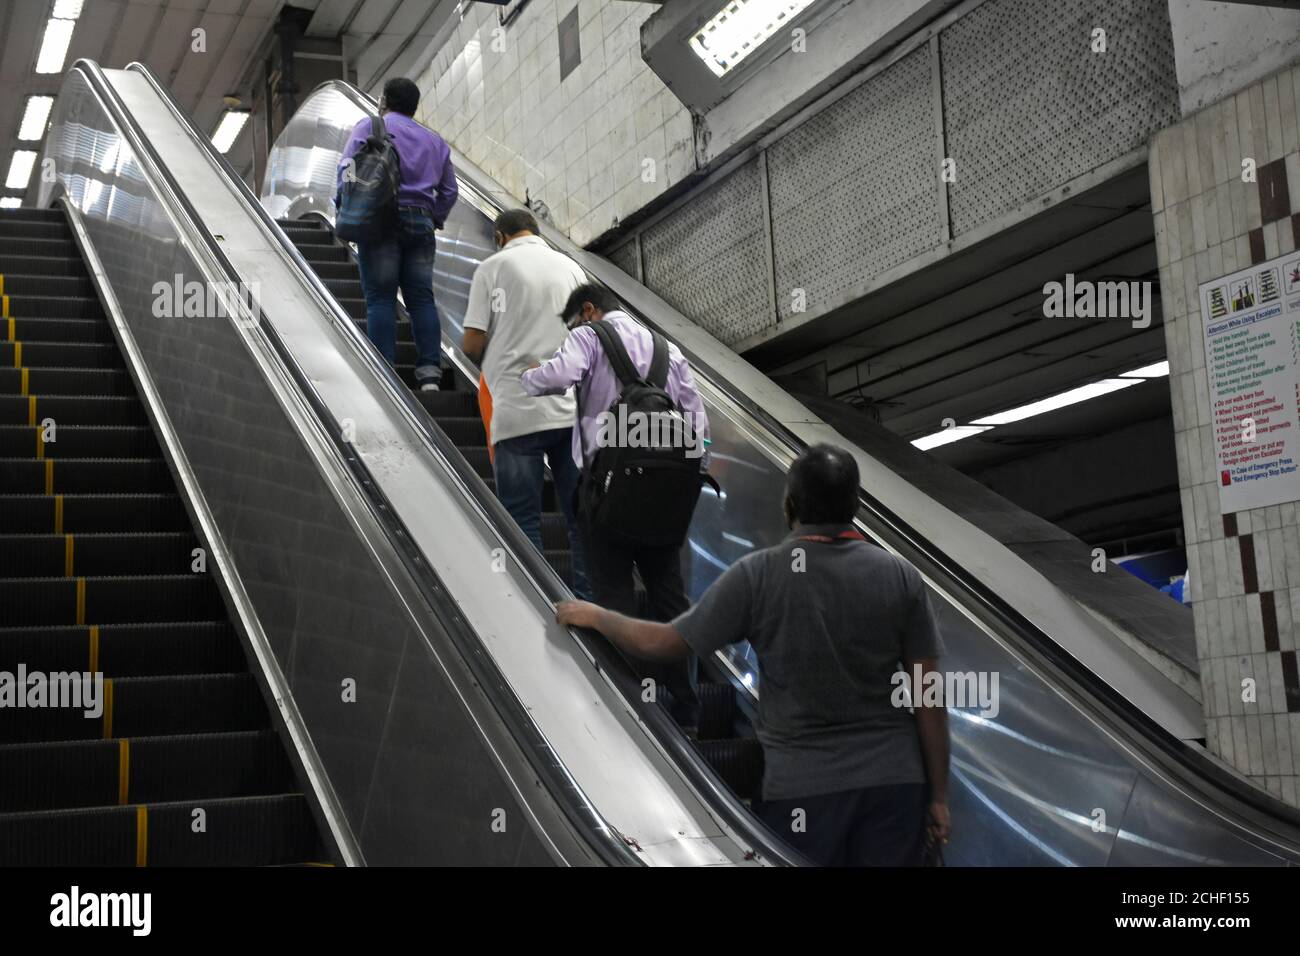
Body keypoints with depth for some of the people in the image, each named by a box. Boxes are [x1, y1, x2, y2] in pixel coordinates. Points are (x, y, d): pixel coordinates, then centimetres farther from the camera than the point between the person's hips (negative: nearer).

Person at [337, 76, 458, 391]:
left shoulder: (370, 126, 8)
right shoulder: (434, 140, 21)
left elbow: (347, 169, -3)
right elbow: (449, 190, 19)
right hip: (420, 222, 4)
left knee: (380, 298, -5)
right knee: (422, 298, 2)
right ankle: (430, 374, -7)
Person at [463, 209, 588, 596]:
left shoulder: (493, 267, 1)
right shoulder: (570, 267, 13)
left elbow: (472, 343, -4)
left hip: (517, 410, -4)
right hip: (571, 408, 4)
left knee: (523, 521, 1)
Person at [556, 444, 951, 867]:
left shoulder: (758, 574, -10)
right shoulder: (901, 577, -5)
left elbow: (663, 643, -4)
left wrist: (595, 616, 14)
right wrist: (938, 794, 6)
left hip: (802, 784, -2)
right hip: (894, 778, 2)